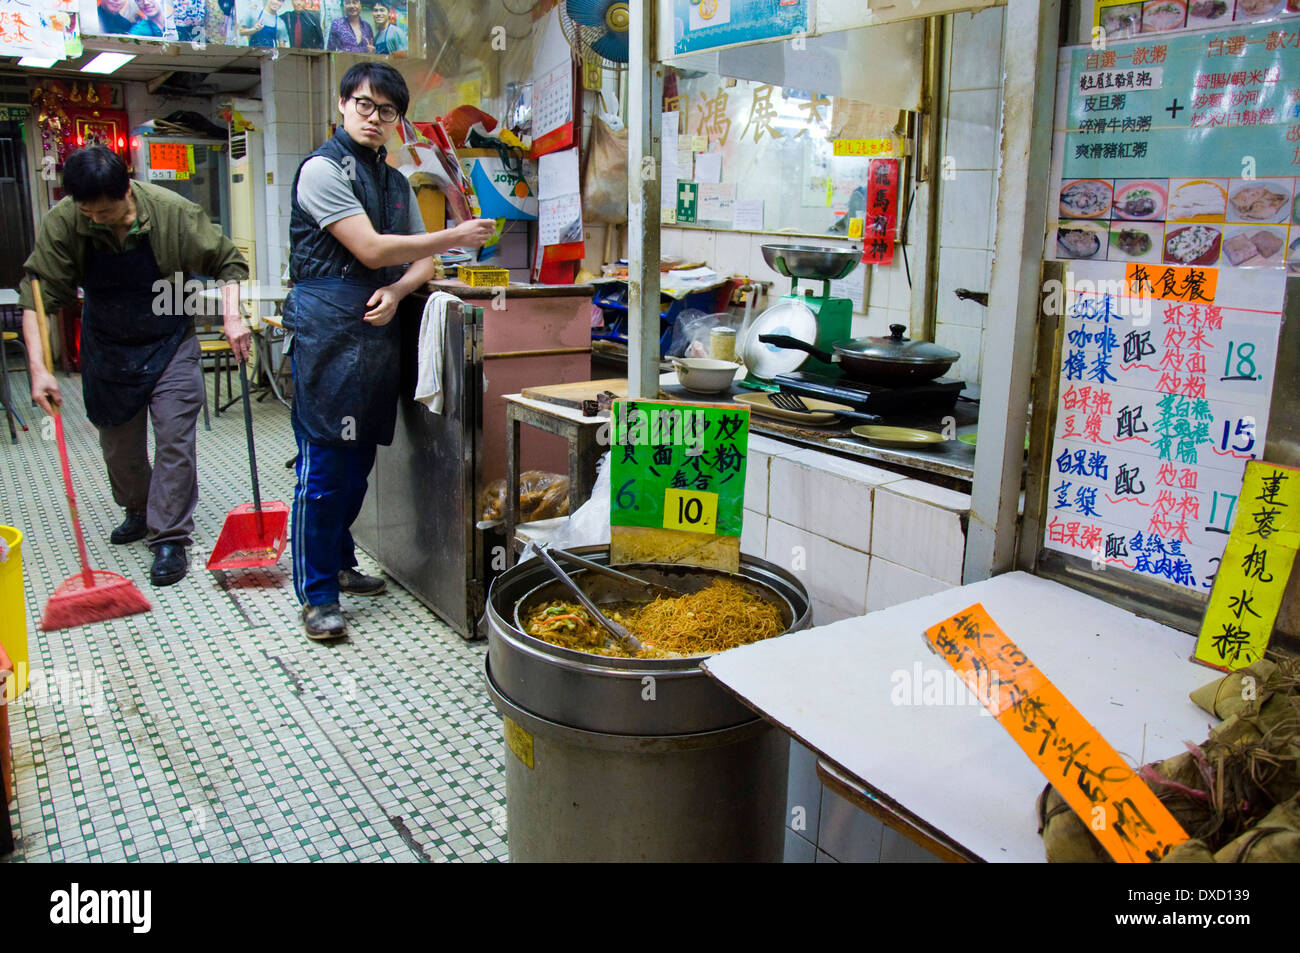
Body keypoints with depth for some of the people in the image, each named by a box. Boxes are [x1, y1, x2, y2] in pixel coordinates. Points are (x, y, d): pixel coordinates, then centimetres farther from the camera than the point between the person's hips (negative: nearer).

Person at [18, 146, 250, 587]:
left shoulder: (173, 212, -22)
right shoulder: (62, 223, -19)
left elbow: (228, 262, -10)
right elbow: (37, 296, -17)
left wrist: (232, 318, -24)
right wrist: (39, 368, -27)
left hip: (170, 344, -2)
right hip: (108, 348, 3)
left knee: (174, 441, -7)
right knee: (119, 444, 14)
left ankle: (170, 538, 2)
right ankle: (139, 512, 39)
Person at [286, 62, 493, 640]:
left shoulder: (396, 182, 19)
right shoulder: (323, 169, -5)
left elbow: (421, 261, 18)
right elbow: (372, 249, -14)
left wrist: (396, 290, -5)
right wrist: (456, 237, -10)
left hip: (377, 329, 7)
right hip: (328, 327, -7)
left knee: (359, 460, 13)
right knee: (324, 463, -6)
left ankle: (339, 563, 30)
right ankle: (316, 593, 3)